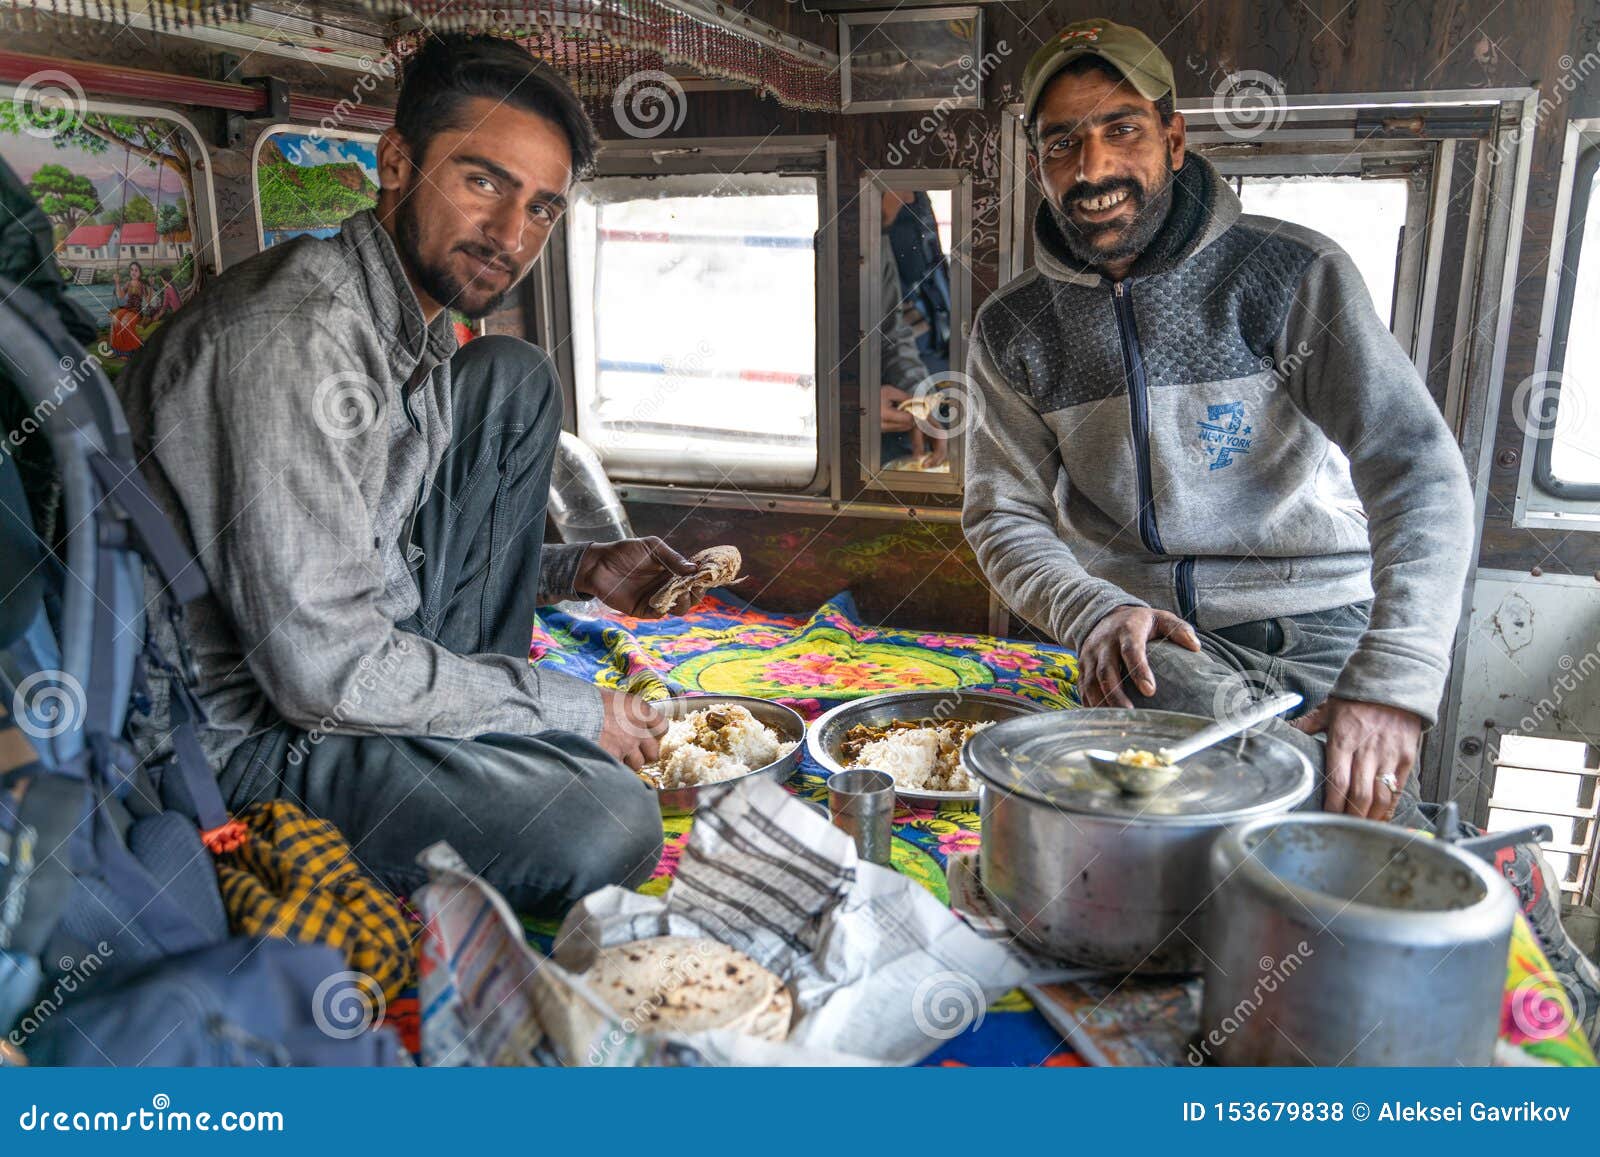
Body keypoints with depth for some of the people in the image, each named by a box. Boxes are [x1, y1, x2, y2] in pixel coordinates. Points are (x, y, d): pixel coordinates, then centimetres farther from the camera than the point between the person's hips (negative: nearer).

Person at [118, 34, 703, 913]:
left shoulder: (416, 328, 6)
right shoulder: (297, 336, -25)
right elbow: (327, 673, -28)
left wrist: (579, 570, 5)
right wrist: (573, 709, -16)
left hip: (355, 651, 9)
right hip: (243, 734, -9)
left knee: (514, 380, 2)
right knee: (605, 828, -29)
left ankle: (473, 743, 3)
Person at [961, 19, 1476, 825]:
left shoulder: (1295, 274, -3)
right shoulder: (1011, 331, 6)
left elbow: (1416, 466, -12)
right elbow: (1005, 517, 4)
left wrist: (1394, 677, -28)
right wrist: (1097, 613, -18)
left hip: (1312, 625, 0)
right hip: (1145, 638, 1)